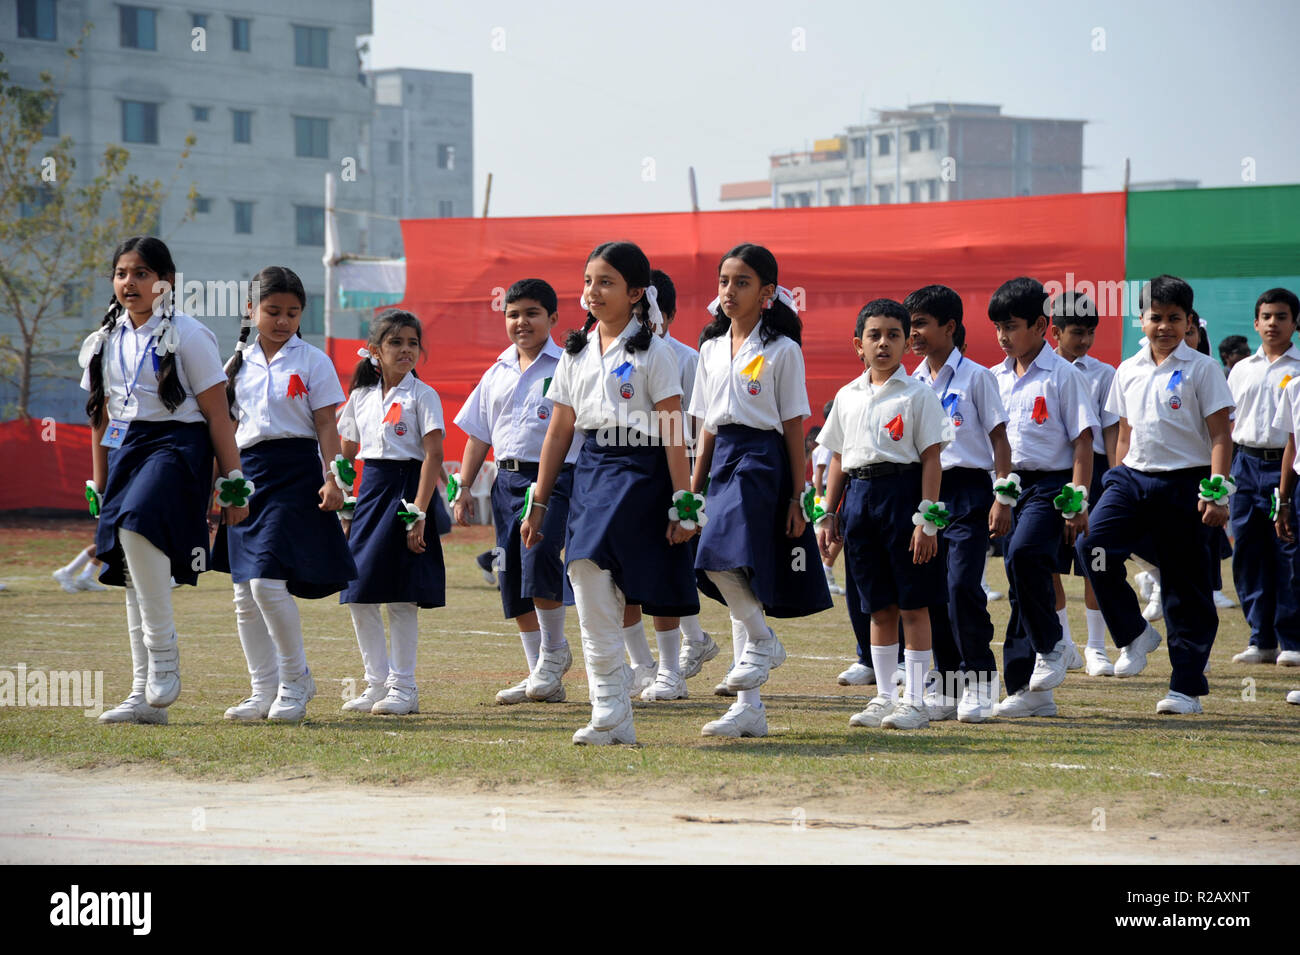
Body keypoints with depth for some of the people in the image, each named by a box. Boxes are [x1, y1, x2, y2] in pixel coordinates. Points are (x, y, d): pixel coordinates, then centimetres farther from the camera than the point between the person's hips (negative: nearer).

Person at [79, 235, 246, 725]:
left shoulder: (186, 336, -5)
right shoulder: (106, 341, 12)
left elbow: (217, 414, -6)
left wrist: (234, 484, -8)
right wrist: (99, 488, 17)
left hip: (176, 446, -7)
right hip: (125, 452, 7)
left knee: (137, 527, -32)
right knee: (134, 573, 4)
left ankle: (164, 653, -21)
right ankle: (145, 696, 7)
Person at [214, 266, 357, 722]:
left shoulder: (312, 361, 1)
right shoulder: (238, 364, 12)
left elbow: (326, 425, -2)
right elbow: (228, 427, 15)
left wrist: (333, 477, -12)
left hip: (295, 473, -5)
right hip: (248, 474, 5)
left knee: (268, 582, -16)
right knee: (245, 593, 4)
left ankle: (296, 680, 0)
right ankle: (264, 690, 13)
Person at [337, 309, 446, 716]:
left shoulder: (422, 396, -4)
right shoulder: (361, 397, 11)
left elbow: (433, 455, -11)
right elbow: (346, 453, 18)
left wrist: (419, 512, -18)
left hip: (407, 488, -6)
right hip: (370, 491, 6)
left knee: (400, 596, -7)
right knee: (359, 595, 4)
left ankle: (404, 688, 1)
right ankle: (377, 682, 15)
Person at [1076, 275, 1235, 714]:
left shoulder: (1201, 369, -2)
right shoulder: (1129, 371, 12)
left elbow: (1220, 434, -6)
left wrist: (1216, 492, -14)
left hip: (1183, 484, -4)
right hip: (1133, 479, 4)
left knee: (1186, 588, 0)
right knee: (1092, 543, -21)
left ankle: (1187, 687, 8)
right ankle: (1134, 634, -4)